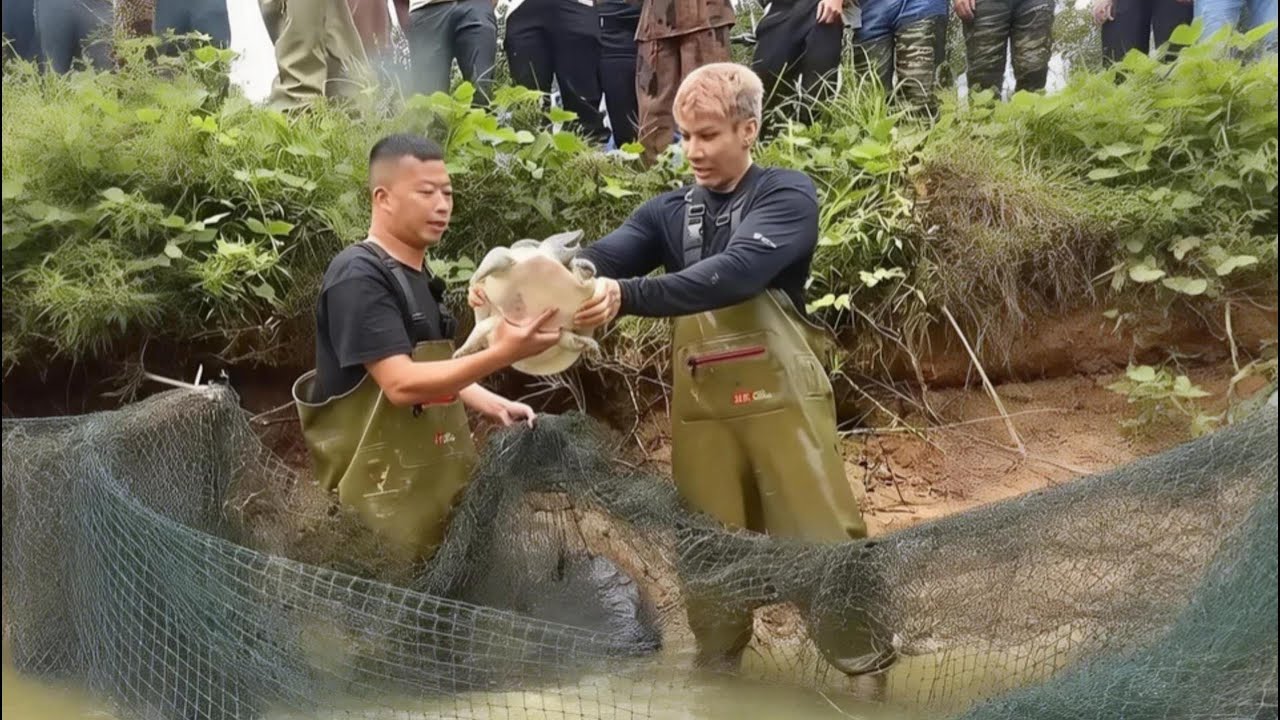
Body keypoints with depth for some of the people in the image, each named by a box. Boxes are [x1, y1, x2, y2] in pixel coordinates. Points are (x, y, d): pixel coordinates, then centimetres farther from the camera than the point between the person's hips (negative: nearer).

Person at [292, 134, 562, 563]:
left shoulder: (417, 276, 13)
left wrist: (487, 403, 6)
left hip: (430, 481, 9)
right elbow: (401, 383, -26)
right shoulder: (359, 277, -17)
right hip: (380, 490, -9)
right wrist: (501, 354, -32)